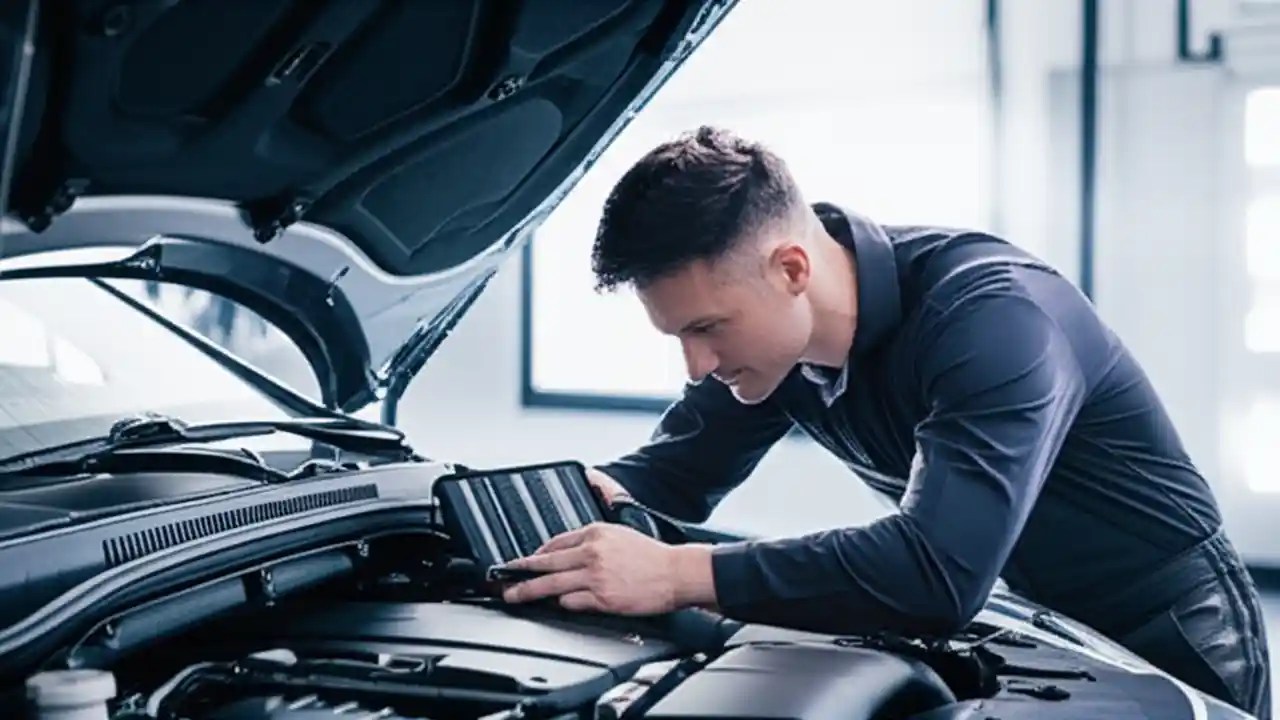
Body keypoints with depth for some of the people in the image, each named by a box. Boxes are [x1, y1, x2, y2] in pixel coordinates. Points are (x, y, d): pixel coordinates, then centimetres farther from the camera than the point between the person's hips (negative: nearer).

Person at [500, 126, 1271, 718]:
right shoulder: (771, 326, -9)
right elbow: (677, 468, 3)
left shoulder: (993, 314, -31)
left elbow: (941, 571, -41)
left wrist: (678, 575, -44)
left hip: (1166, 646, -6)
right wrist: (594, 494, -20)